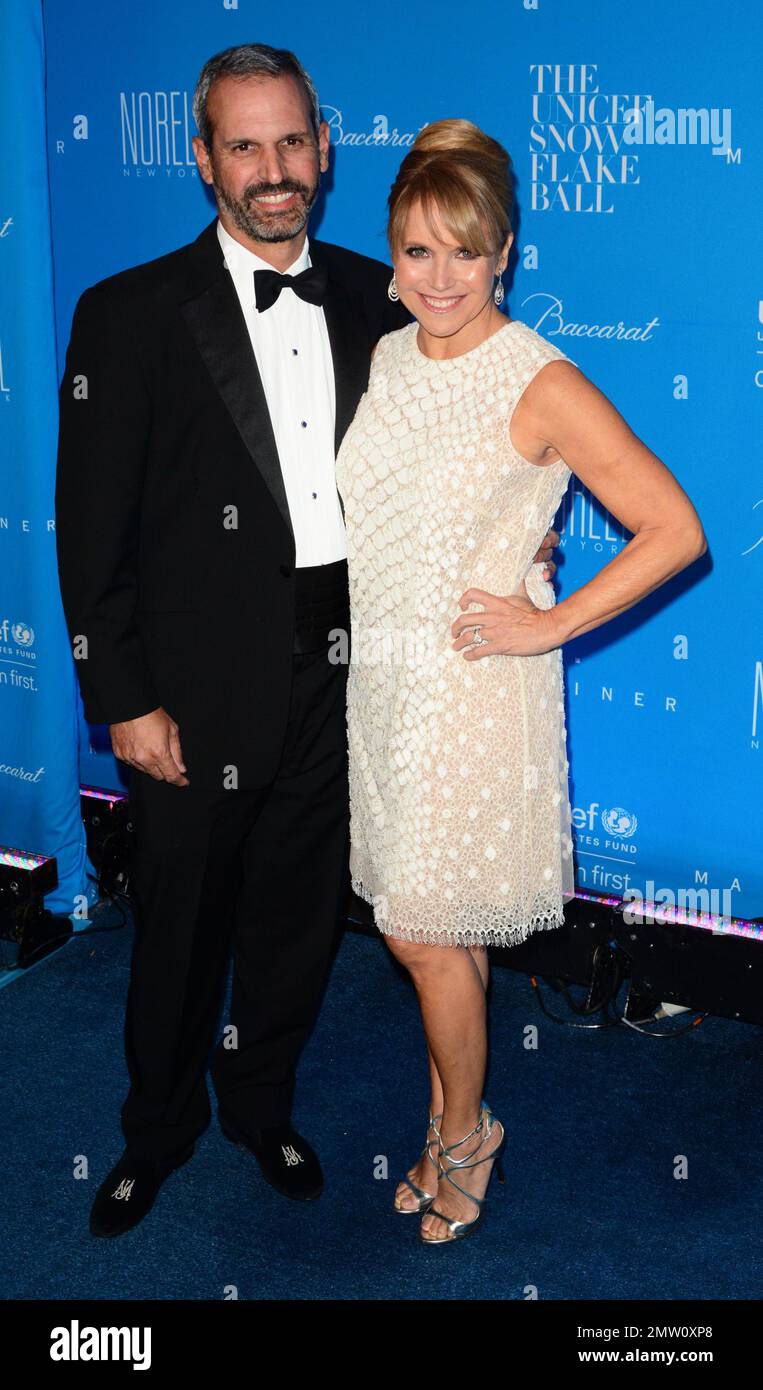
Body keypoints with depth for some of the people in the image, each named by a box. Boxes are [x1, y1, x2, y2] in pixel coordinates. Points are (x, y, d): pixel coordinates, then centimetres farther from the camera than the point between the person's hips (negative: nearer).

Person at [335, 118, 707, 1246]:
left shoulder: (543, 386, -15)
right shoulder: (382, 361, 5)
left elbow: (675, 530, -15)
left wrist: (551, 624, -14)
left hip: (477, 690, -6)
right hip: (381, 680, 6)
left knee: (428, 934, 1)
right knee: (425, 929, 14)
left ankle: (464, 1132, 26)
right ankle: (449, 1126, 32)